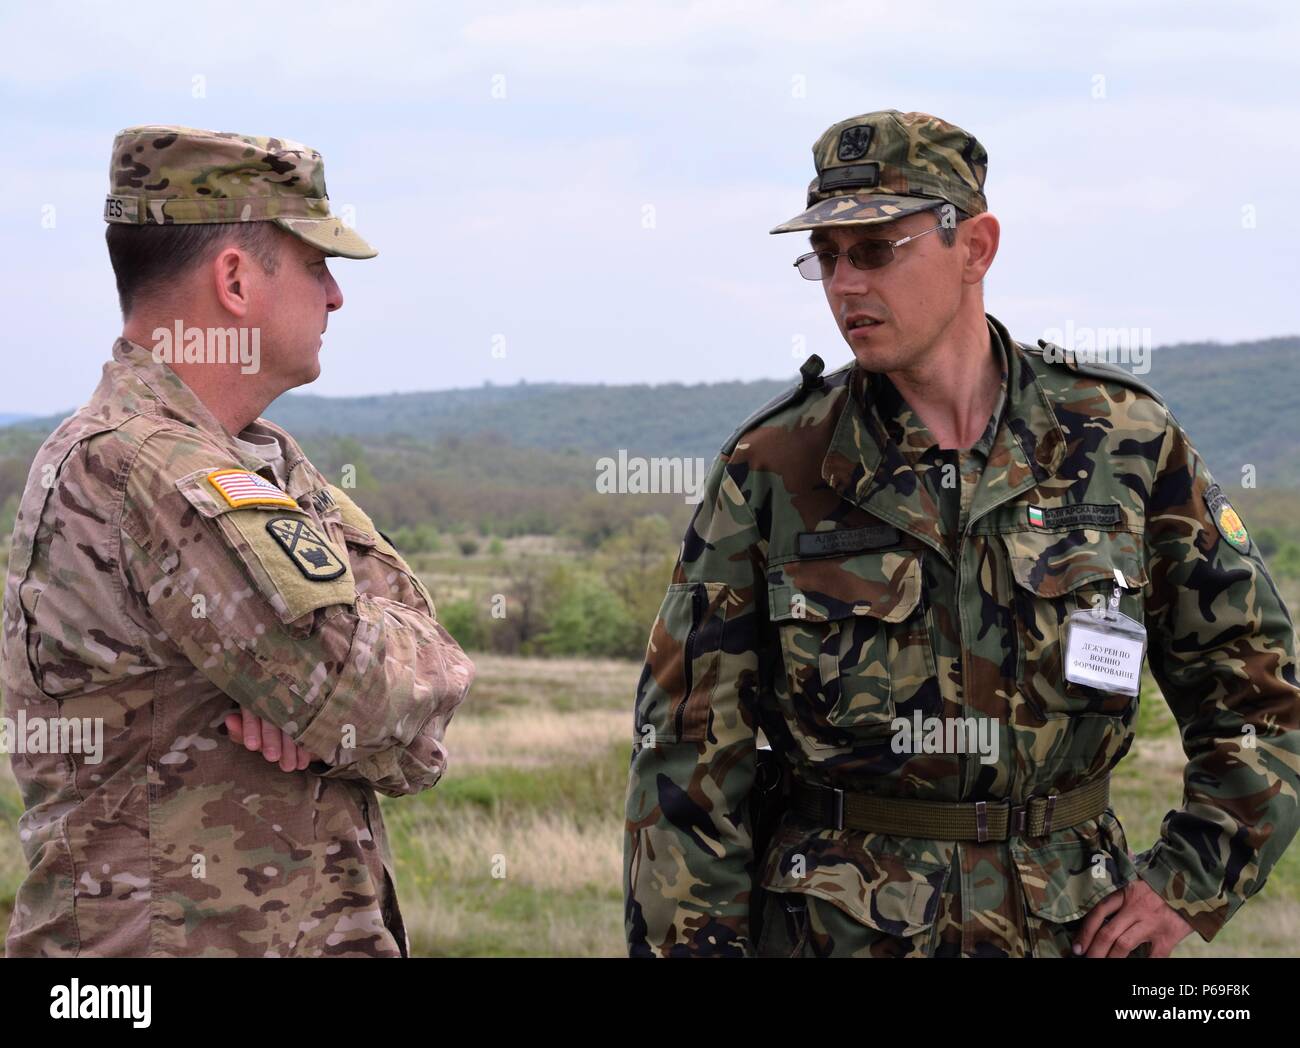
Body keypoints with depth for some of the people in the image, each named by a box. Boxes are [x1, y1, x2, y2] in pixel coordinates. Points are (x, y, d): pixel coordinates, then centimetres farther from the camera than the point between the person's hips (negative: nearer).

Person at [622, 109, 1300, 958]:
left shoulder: (1121, 441, -1)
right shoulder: (771, 470, -3)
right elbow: (688, 752, -3)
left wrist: (1190, 884, -1)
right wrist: (691, 944, -8)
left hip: (1067, 927, 1)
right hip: (829, 928, -1)